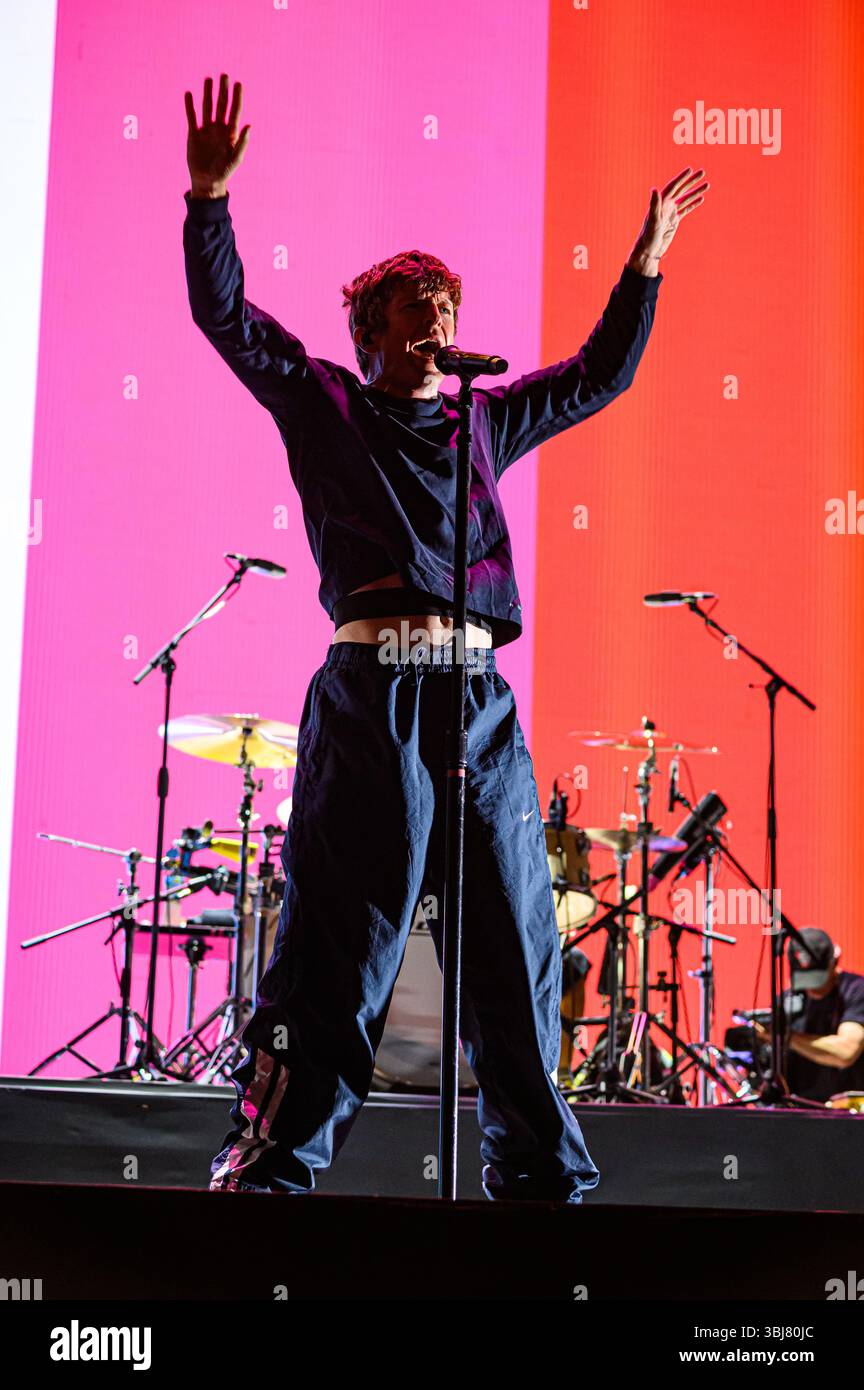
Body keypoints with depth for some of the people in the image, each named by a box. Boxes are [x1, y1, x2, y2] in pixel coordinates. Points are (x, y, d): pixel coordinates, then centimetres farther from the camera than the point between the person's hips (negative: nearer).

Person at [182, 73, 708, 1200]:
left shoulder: (483, 422, 25)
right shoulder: (324, 404, 14)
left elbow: (599, 377, 35)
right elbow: (229, 317, 6)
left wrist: (645, 264, 32)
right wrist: (210, 197, -4)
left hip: (482, 697, 5)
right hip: (372, 690, -4)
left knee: (517, 950, 5)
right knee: (338, 952, -7)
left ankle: (543, 1175, 13)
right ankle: (270, 1168, 0)